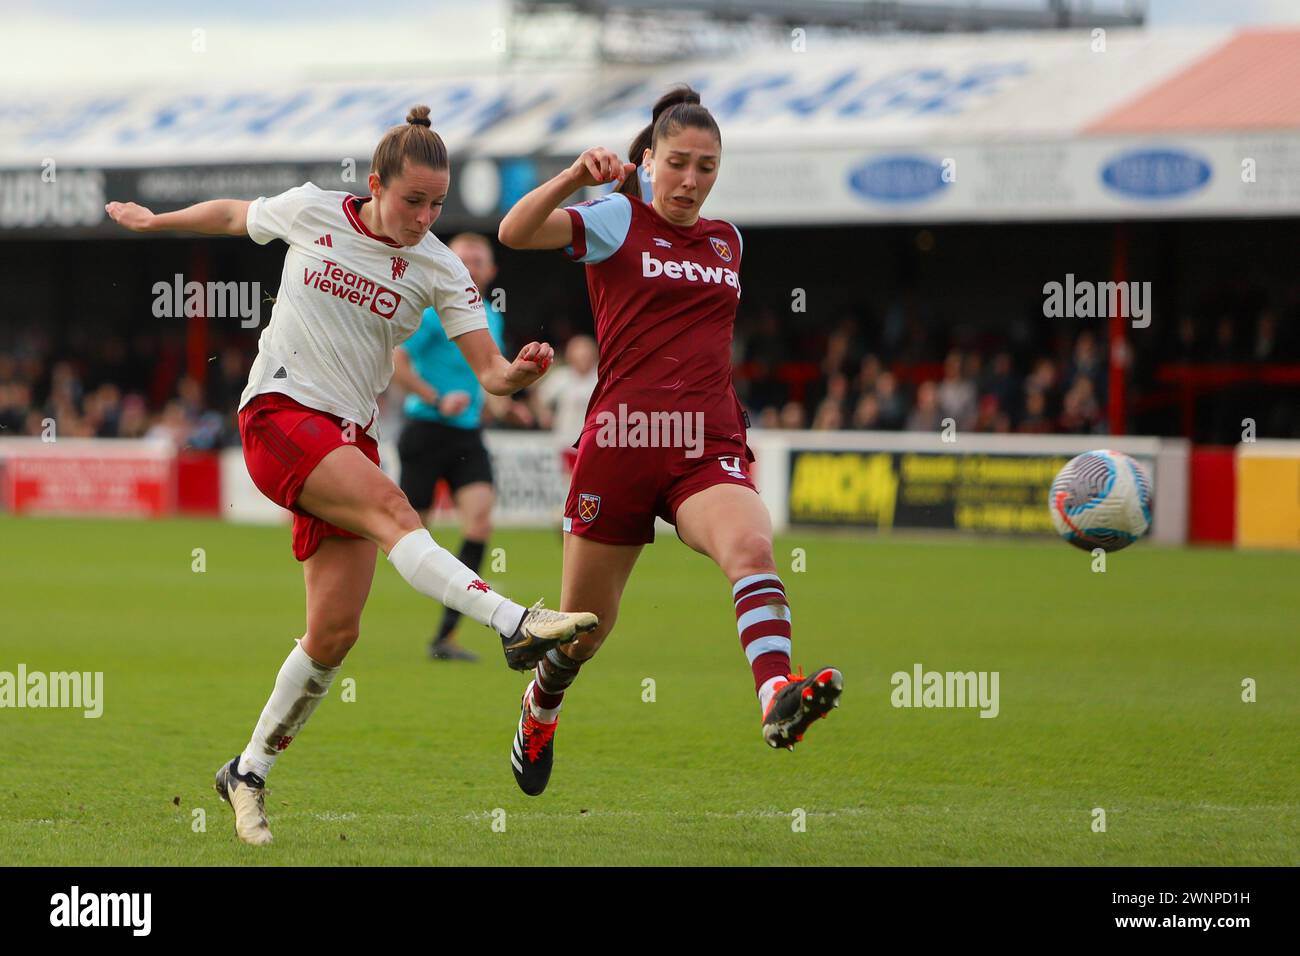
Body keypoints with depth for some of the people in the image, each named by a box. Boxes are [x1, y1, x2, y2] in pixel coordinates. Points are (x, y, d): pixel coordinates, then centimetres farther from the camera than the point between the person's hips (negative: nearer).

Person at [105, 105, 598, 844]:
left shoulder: (438, 270, 1)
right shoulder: (311, 212, -1)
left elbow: (489, 370, -6)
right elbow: (235, 216, 20)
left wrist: (520, 371, -28)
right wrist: (153, 221, 32)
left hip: (350, 437, 3)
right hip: (279, 415, -3)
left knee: (336, 630, -4)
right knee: (390, 507, -31)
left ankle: (250, 773, 13)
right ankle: (514, 624, -48)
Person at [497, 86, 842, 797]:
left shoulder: (727, 240, 18)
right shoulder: (617, 220, 3)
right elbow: (515, 232, -15)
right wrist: (574, 177, -29)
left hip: (708, 448, 3)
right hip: (619, 444, -2)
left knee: (750, 546, -31)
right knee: (585, 625, 9)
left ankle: (778, 699, -53)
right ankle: (540, 708, 44)